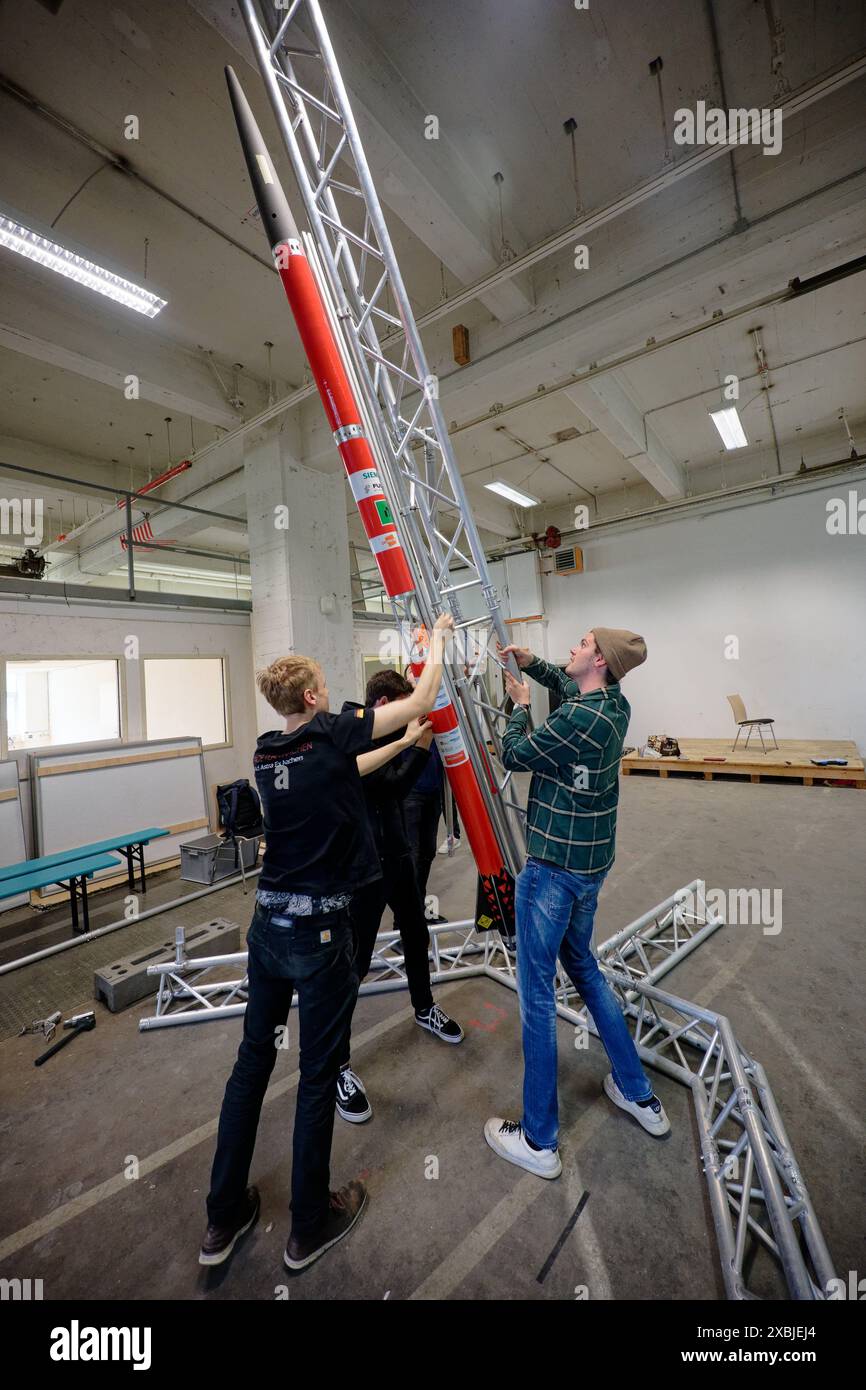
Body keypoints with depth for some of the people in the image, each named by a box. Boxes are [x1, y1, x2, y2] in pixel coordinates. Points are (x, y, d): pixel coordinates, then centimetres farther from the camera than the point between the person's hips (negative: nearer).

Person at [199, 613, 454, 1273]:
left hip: (268, 923, 7)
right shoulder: (330, 734, -15)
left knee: (252, 1060, 21)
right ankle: (310, 1226, 35)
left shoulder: (266, 755, 4)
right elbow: (422, 700, -7)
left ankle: (224, 1219, 38)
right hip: (319, 931, -6)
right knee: (317, 1076, 13)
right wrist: (439, 636, 9)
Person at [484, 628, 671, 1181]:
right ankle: (640, 1095, 41)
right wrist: (531, 663, 12)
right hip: (592, 864, 9)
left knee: (537, 994, 6)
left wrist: (520, 705, 3)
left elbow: (514, 756, -12)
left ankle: (539, 1141, 24)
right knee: (583, 966, 27)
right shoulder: (616, 704, 2)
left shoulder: (578, 719, -25)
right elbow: (569, 685, 23)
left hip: (553, 869, -9)